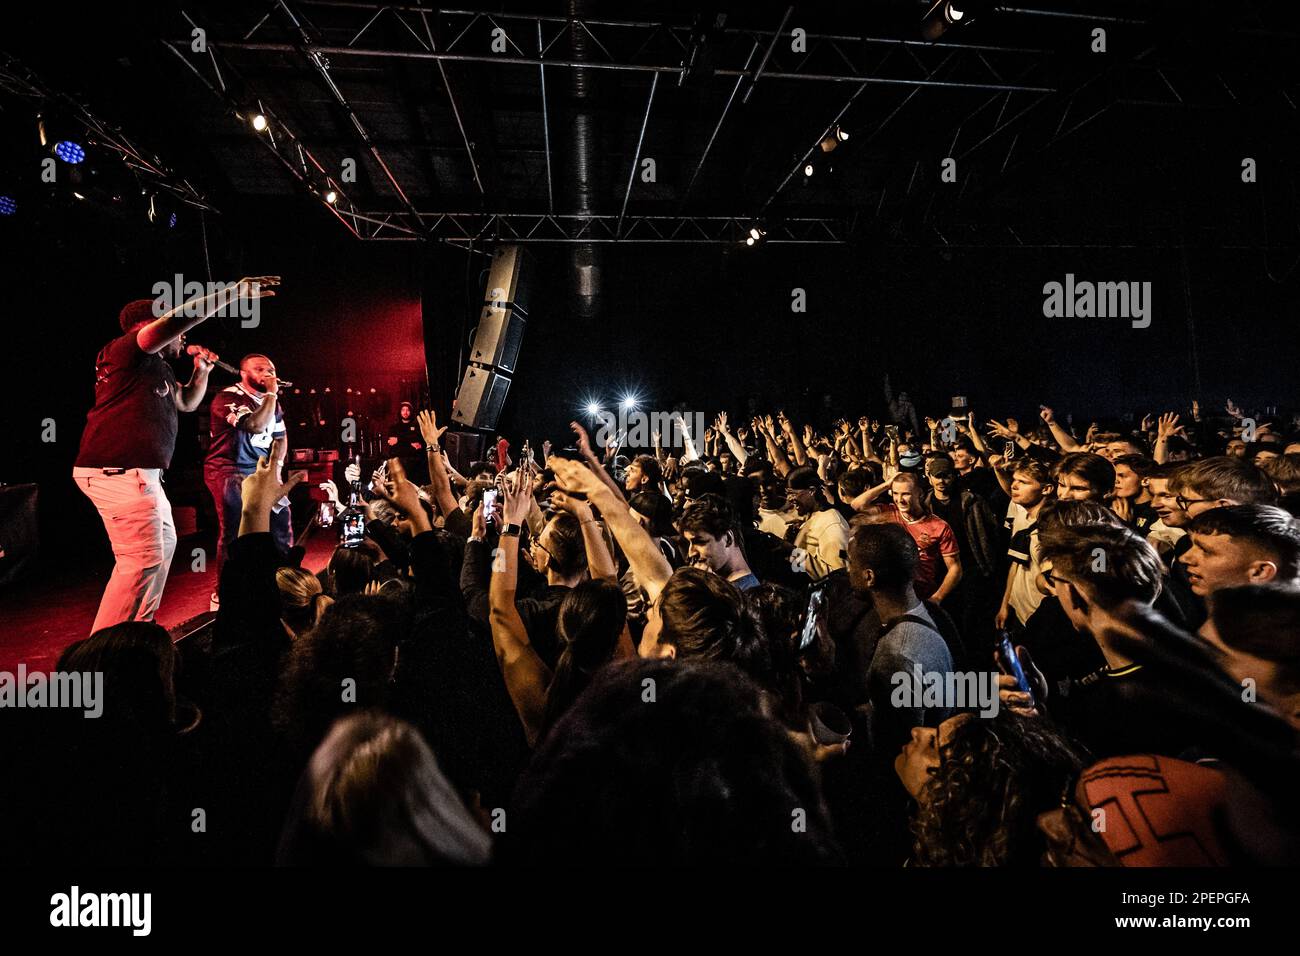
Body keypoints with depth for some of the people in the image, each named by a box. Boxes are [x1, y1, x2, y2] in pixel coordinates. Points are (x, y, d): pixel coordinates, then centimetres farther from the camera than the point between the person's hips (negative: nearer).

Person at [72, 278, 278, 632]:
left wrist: (202, 370, 17)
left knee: (164, 542, 21)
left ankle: (139, 627, 31)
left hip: (140, 472, 11)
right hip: (119, 470, -11)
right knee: (143, 559, -15)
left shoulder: (159, 369, 21)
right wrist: (235, 290, -22)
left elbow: (187, 402, 34)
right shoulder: (126, 349, -7)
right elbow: (178, 318, -22)